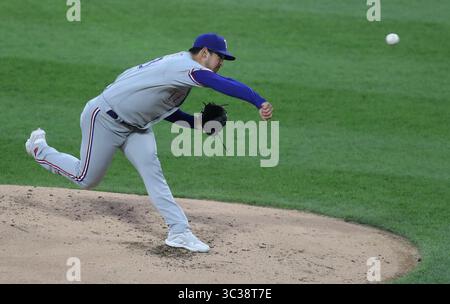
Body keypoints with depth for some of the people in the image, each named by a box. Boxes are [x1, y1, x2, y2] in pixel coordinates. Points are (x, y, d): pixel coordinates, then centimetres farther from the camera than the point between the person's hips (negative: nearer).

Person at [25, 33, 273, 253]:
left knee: (151, 170, -7)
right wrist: (259, 103, -46)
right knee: (86, 179, 3)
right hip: (105, 118, -9)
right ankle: (39, 149, 25)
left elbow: (164, 108, 14)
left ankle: (179, 231, -14)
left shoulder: (180, 68, 6)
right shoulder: (186, 67, -25)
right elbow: (225, 84, -39)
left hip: (136, 126, 9)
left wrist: (197, 123, 3)